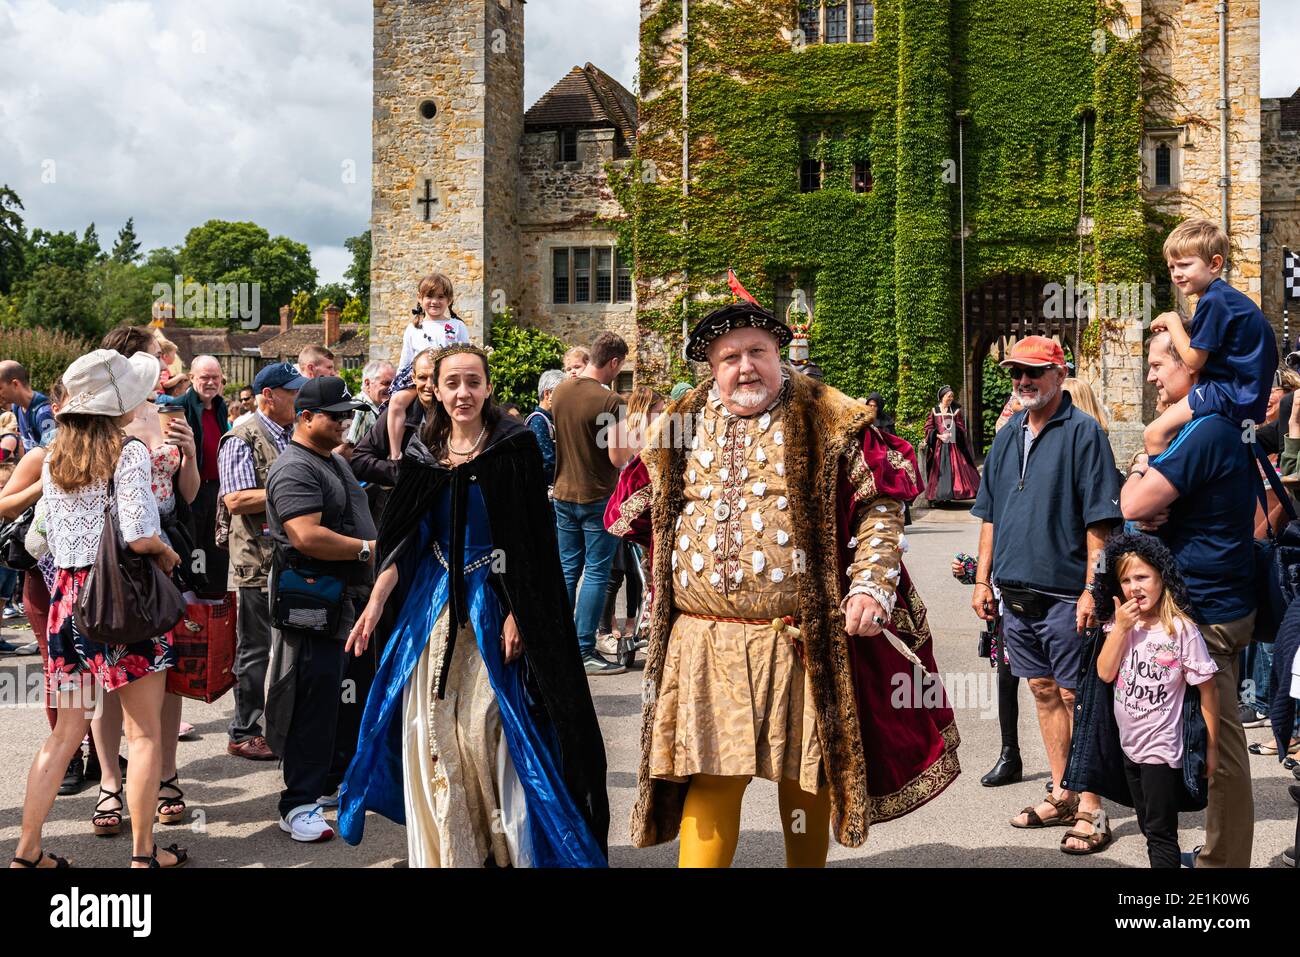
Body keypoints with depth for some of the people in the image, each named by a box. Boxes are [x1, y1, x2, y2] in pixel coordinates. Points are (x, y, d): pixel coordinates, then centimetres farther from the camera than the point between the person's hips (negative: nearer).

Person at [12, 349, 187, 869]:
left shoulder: (53, 459, 8)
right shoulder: (129, 452, -12)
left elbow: (54, 539, 11)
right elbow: (138, 536, -20)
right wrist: (167, 552, -1)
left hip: (69, 595, 6)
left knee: (66, 733, 14)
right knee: (145, 732, 5)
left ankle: (27, 851, 18)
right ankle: (143, 852, 11)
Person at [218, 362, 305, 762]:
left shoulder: (297, 437, 16)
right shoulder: (242, 440, -8)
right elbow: (236, 500, -18)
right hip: (258, 564, -7)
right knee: (256, 651, 1)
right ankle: (244, 733, 12)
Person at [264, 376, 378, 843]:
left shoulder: (336, 461, 16)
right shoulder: (294, 469, -17)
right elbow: (308, 536, -28)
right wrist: (367, 549, -19)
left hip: (350, 598, 10)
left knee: (350, 693, 19)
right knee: (314, 701, -8)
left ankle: (339, 776, 35)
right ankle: (298, 804, -1)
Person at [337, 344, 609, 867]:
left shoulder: (514, 447, -5)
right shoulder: (423, 453, 7)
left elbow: (532, 543, -7)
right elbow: (404, 540, 6)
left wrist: (518, 614, -15)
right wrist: (376, 602, -7)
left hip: (492, 602, -4)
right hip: (432, 602, 4)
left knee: (486, 729, -6)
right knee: (433, 731, 5)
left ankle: (505, 845, 12)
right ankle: (448, 852, 19)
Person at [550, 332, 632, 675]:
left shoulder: (561, 390, 3)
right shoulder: (611, 402, -18)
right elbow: (618, 458, -21)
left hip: (564, 494, 6)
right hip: (598, 497, -6)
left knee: (568, 569, 14)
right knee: (596, 573, 2)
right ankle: (585, 651, 4)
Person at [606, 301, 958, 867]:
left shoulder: (827, 422, -1)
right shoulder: (681, 426, 9)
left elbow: (879, 506, -2)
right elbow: (646, 512, 24)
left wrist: (871, 585, -12)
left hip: (800, 644, -2)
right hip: (704, 647, 2)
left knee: (804, 771, 11)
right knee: (709, 776, 2)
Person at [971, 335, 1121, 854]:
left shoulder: (1083, 432, -8)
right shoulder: (1007, 436, 13)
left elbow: (1098, 520, -12)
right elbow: (989, 516, 17)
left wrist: (1091, 590, -17)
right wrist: (983, 580, 12)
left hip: (1064, 594, -7)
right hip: (1015, 592, 7)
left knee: (1075, 696, -1)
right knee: (1043, 692, 14)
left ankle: (1091, 810, 6)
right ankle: (1061, 796, 25)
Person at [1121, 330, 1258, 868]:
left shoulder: (1203, 431, -20)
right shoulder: (1225, 427, 13)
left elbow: (1133, 506, -22)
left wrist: (1136, 474, -4)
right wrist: (1152, 508, -1)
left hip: (1205, 611, -10)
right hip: (1224, 601, 10)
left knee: (1217, 741, -1)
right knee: (1219, 736, 18)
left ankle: (1225, 859, 10)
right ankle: (1223, 851, 30)